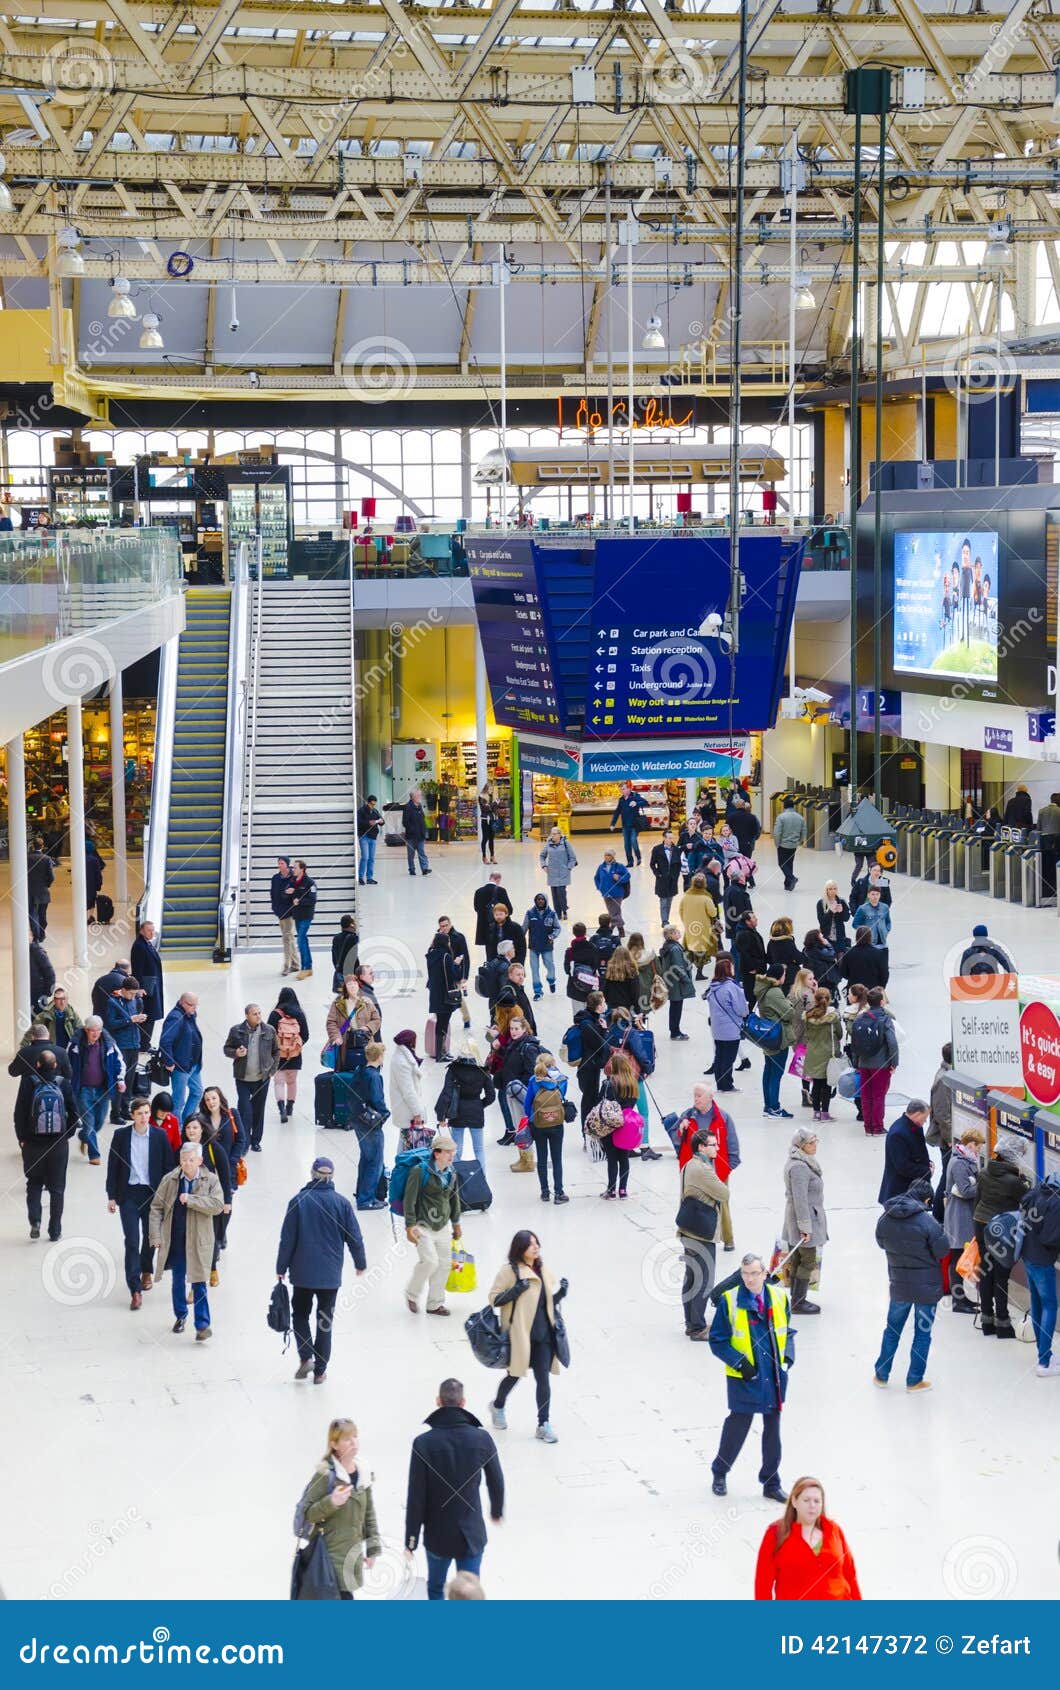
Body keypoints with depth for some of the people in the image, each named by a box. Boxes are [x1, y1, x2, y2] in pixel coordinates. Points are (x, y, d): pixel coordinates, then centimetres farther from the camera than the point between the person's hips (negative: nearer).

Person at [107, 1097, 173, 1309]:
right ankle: (135, 1290, -8)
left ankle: (147, 1271, 43)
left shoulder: (160, 1135, -2)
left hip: (152, 1193, 1)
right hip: (129, 1194, -1)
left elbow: (168, 1165, 2)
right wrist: (111, 1196, 0)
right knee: (132, 1241, -7)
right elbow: (113, 1166, 2)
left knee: (150, 1236, 15)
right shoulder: (121, 1135, -2)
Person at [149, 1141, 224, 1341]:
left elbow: (218, 1205, -19)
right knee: (178, 1280, 16)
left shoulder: (210, 1180, -5)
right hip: (175, 1240, 3)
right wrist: (156, 1236, -4)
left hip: (198, 1241, -2)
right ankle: (181, 1316, 35)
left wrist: (190, 1199, -23)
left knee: (198, 1283, -6)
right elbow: (156, 1207, 3)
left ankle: (202, 1325, -2)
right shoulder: (169, 1180, -1)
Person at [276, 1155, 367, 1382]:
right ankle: (319, 1370, 13)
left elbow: (287, 1238, -6)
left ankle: (306, 1357, -2)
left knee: (300, 1313, 17)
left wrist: (281, 1268, 3)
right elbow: (354, 1237, -2)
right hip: (330, 1273, 1)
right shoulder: (341, 1203, -6)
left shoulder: (298, 1201, -8)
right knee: (325, 1320, 11)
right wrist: (360, 1263, 14)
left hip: (302, 1271, -1)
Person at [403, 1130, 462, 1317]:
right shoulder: (420, 1172, -16)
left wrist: (456, 1223, 23)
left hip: (443, 1227, 7)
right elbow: (410, 1200, -15)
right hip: (423, 1226, -7)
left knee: (443, 1264, 8)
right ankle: (411, 1294, 5)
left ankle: (435, 1303, 22)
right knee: (430, 1260, -19)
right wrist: (410, 1226, -17)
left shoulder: (451, 1174, 5)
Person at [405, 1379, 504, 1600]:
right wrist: (497, 1511, 25)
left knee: (436, 1590, 22)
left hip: (437, 1534, -1)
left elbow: (416, 1498, -13)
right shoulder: (482, 1438, -10)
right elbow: (496, 1482, 4)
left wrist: (410, 1541, -4)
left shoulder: (424, 1443, -16)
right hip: (471, 1534, 1)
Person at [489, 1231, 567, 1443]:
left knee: (543, 1378, 1)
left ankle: (544, 1424, 8)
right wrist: (515, 1291, -21)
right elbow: (493, 1298, -8)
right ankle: (498, 1406, 42)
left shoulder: (545, 1271, 9)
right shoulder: (510, 1271, -8)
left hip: (543, 1333, 4)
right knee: (515, 1374, 13)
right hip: (519, 1333, -4)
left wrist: (561, 1292, -2)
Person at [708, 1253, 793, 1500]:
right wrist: (740, 1362, -16)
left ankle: (771, 1483, 25)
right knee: (738, 1425, 4)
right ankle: (720, 1473, 29)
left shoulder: (779, 1297, 0)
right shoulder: (729, 1301, -10)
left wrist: (788, 1354, -2)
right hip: (744, 1378, -3)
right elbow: (717, 1341, -6)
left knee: (772, 1428, 12)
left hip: (775, 1376, 4)